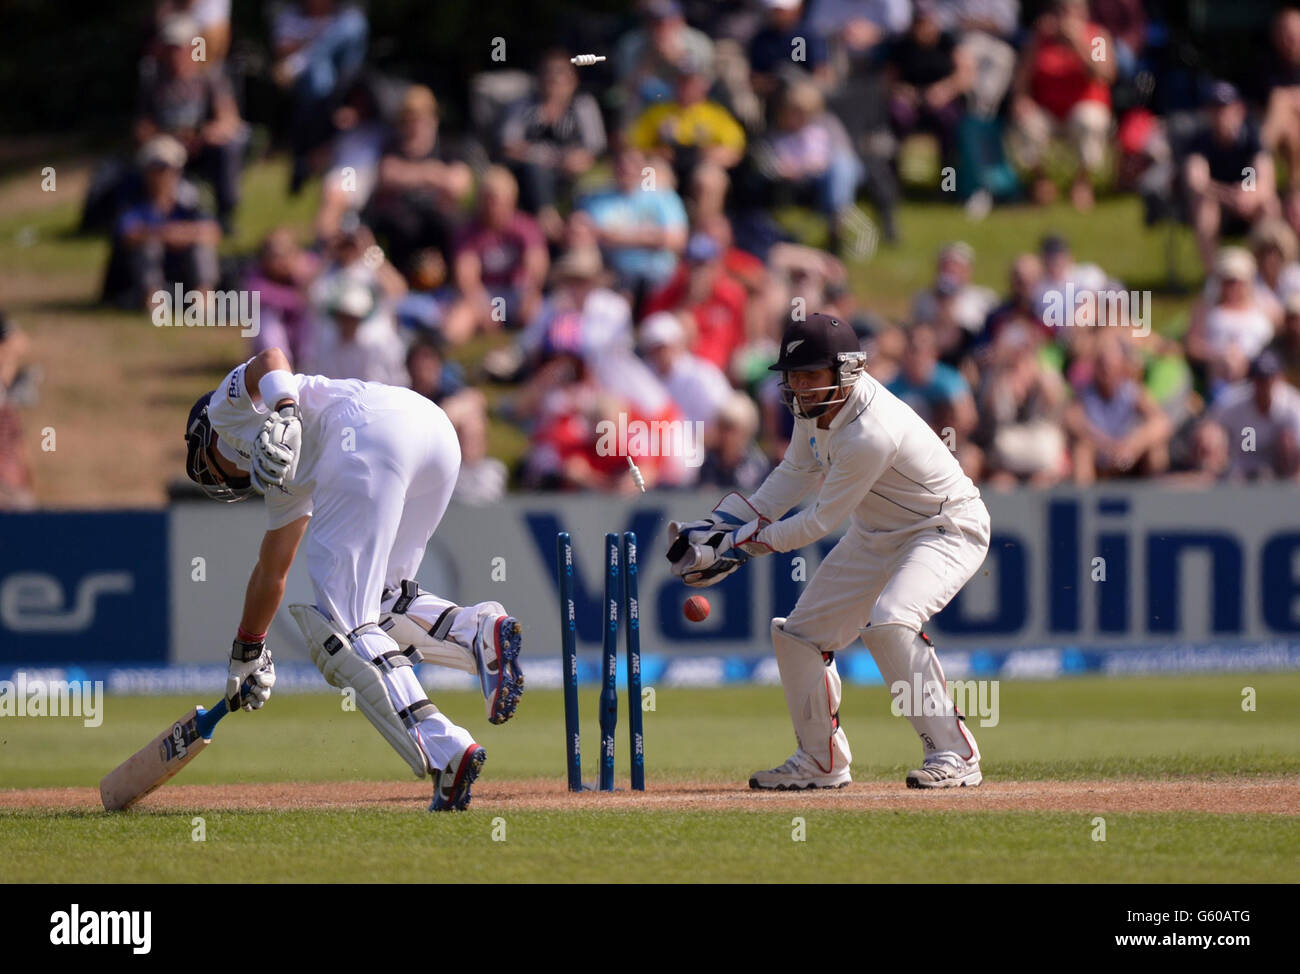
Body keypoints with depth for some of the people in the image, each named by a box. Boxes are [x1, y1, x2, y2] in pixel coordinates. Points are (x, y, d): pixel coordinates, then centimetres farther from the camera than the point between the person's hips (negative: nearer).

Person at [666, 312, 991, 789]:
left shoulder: (871, 434, -35)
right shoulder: (814, 402, -8)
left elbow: (821, 521, -27)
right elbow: (795, 474, 6)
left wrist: (740, 545, -19)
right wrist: (719, 523, -2)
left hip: (947, 530, -10)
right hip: (879, 532, 10)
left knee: (889, 622, -33)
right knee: (800, 632, 8)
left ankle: (954, 755, -24)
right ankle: (822, 761, 24)